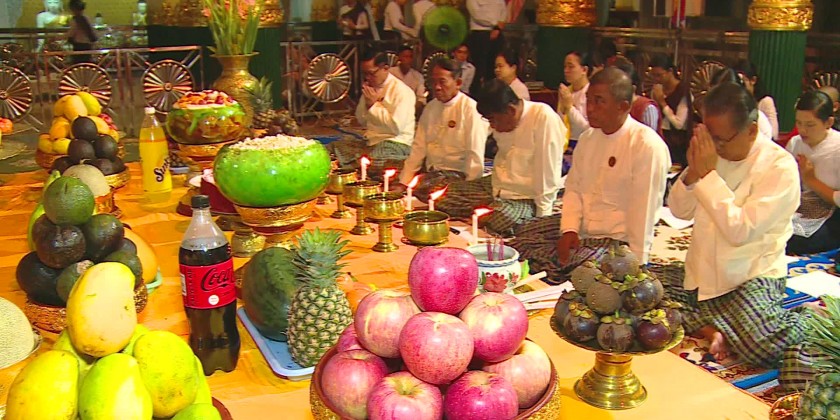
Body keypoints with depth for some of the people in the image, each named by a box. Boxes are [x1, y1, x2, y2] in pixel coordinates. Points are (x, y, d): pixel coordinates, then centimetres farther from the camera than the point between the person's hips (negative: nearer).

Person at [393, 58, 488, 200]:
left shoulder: (471, 109, -9)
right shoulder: (430, 108, 13)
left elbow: (476, 157, -13)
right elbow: (418, 149, 10)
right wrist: (403, 183, 2)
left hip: (457, 175, -6)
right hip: (431, 173, 6)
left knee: (419, 192, -30)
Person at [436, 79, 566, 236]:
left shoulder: (545, 118, -21)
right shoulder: (503, 122, 2)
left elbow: (548, 174, -19)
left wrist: (542, 215, -16)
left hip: (525, 199, -8)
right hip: (497, 188, 8)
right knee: (443, 197, -3)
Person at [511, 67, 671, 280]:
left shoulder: (647, 146, -19)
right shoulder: (588, 138, 7)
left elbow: (643, 212, -20)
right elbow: (573, 188, 10)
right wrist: (569, 229, -6)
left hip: (616, 239, -8)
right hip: (579, 229, 8)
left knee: (551, 264, -25)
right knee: (520, 237, -1)